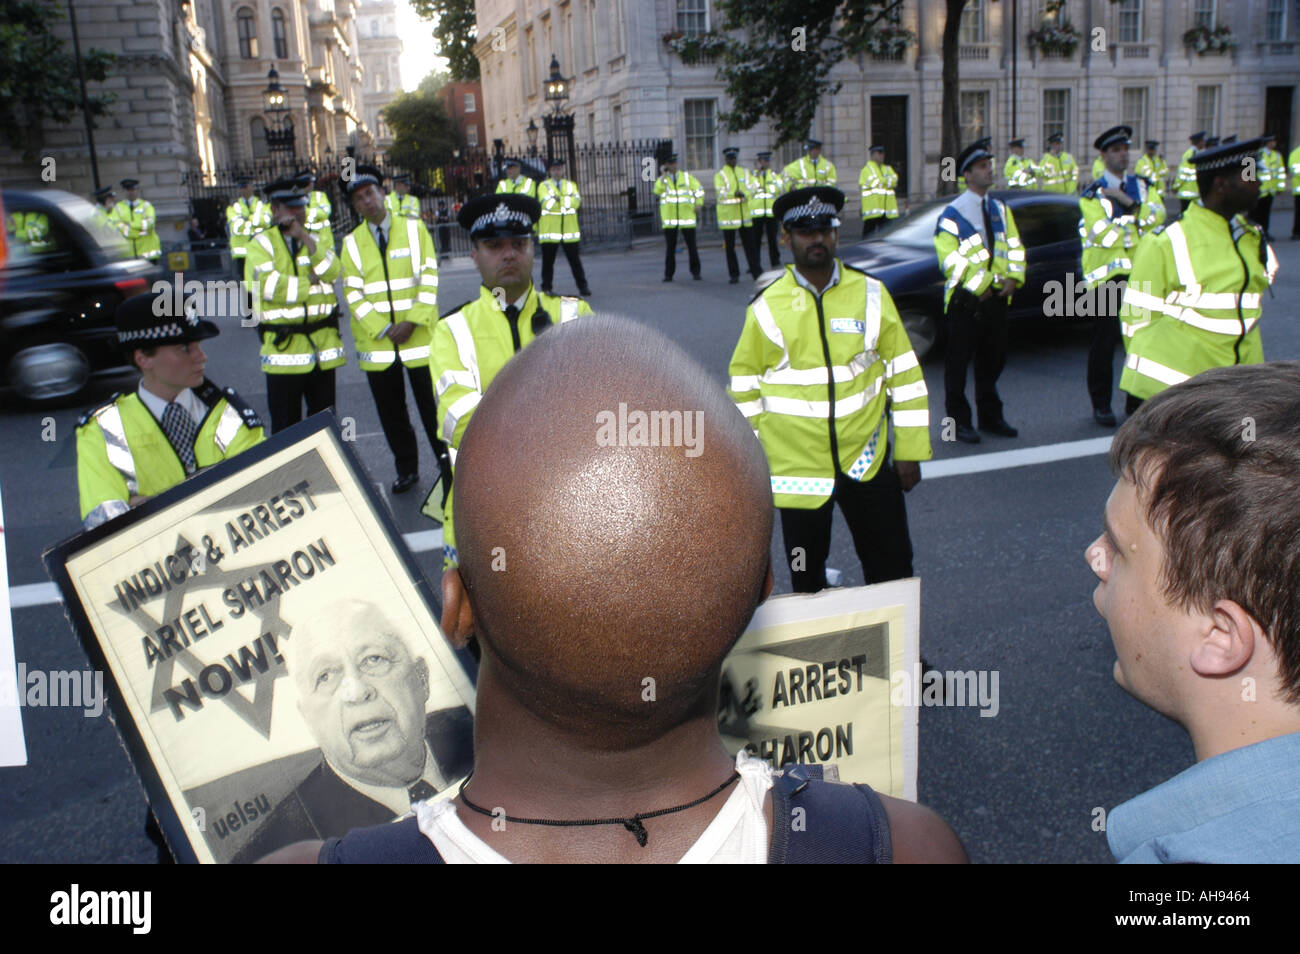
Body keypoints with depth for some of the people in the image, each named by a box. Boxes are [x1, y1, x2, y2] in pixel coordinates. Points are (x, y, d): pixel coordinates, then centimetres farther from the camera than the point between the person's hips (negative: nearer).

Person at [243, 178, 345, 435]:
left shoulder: (319, 237, 13)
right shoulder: (261, 243, 1)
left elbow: (332, 272, -6)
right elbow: (269, 285, -15)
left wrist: (305, 238, -13)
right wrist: (311, 283, -6)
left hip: (323, 344, 4)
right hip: (283, 346, -3)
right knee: (286, 425, 2)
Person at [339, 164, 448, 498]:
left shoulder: (413, 228, 2)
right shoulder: (352, 242, 6)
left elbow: (429, 278, -3)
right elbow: (353, 293, 0)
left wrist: (412, 322, -13)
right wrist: (383, 329, -11)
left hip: (419, 336, -2)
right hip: (376, 342, 2)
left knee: (431, 405, 2)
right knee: (390, 411, 9)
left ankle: (446, 462, 17)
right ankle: (406, 468, 22)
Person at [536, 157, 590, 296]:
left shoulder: (571, 185, 14)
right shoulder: (543, 186, 5)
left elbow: (576, 202, -4)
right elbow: (546, 204, -12)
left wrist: (557, 198, -10)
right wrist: (567, 200, -10)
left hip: (569, 231, 2)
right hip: (549, 231, -2)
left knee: (575, 261, 2)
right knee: (548, 261, 2)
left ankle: (583, 287, 6)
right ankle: (546, 288, 10)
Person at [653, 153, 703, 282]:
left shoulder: (686, 176, 8)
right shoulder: (662, 179, 7)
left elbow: (699, 189, 16)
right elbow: (657, 190, -14)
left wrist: (698, 203, 4)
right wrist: (663, 175, -8)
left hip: (686, 216, 0)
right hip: (669, 218, 0)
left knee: (691, 245, -1)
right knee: (670, 247, -1)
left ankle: (695, 272, 9)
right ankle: (668, 274, 6)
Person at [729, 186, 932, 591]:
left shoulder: (871, 294, 0)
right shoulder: (767, 306, -3)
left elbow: (904, 373, 3)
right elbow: (744, 383, 4)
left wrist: (910, 450, 2)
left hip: (866, 456, 1)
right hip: (797, 464, -1)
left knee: (892, 566, 10)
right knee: (806, 576, 12)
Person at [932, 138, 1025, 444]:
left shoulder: (1000, 210, 12)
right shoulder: (953, 214, -8)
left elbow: (1014, 247, 14)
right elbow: (950, 259, -13)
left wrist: (1013, 278, -3)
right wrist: (978, 287, -16)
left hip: (996, 297, 6)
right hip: (966, 300, -6)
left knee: (993, 360, 14)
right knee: (958, 363, 0)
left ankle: (990, 416, 26)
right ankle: (959, 421, 9)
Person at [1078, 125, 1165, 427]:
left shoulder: (1143, 186, 12)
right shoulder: (1092, 194, -2)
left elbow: (1157, 216, -5)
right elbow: (1104, 234, -13)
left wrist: (1130, 202, -15)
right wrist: (1140, 230, -3)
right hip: (1106, 277, -4)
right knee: (1104, 343, 0)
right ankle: (1101, 404, 10)